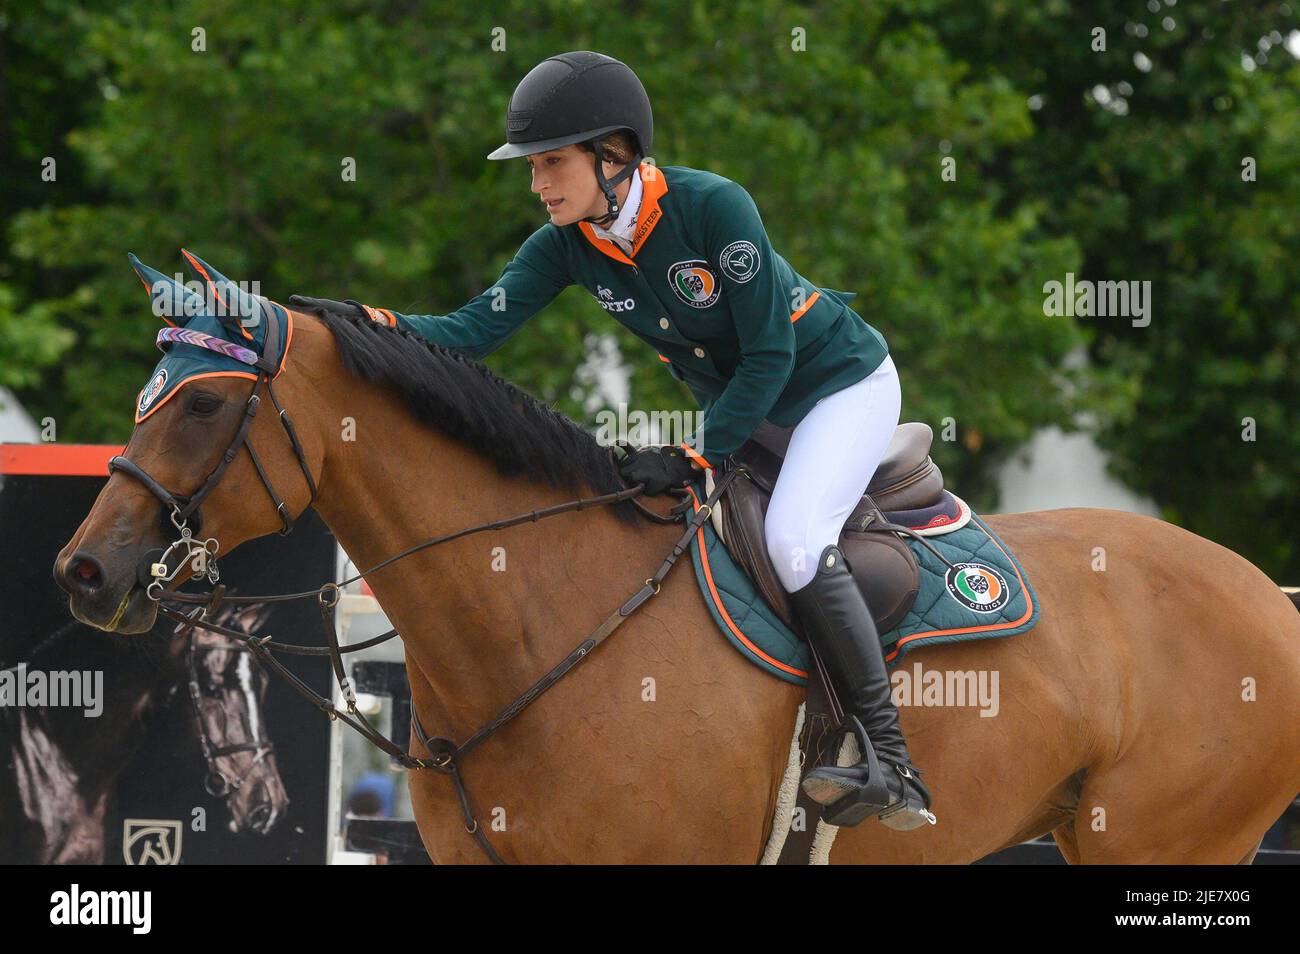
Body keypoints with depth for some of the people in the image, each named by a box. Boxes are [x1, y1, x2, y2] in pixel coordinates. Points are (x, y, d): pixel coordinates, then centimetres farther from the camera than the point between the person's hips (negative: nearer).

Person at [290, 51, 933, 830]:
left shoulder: (714, 207, -30)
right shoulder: (568, 245, -11)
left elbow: (770, 356, -26)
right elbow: (474, 332, -18)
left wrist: (695, 459, -28)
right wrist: (360, 323, -34)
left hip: (842, 382, -8)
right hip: (740, 408, 8)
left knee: (793, 539, -28)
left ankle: (893, 765, -26)